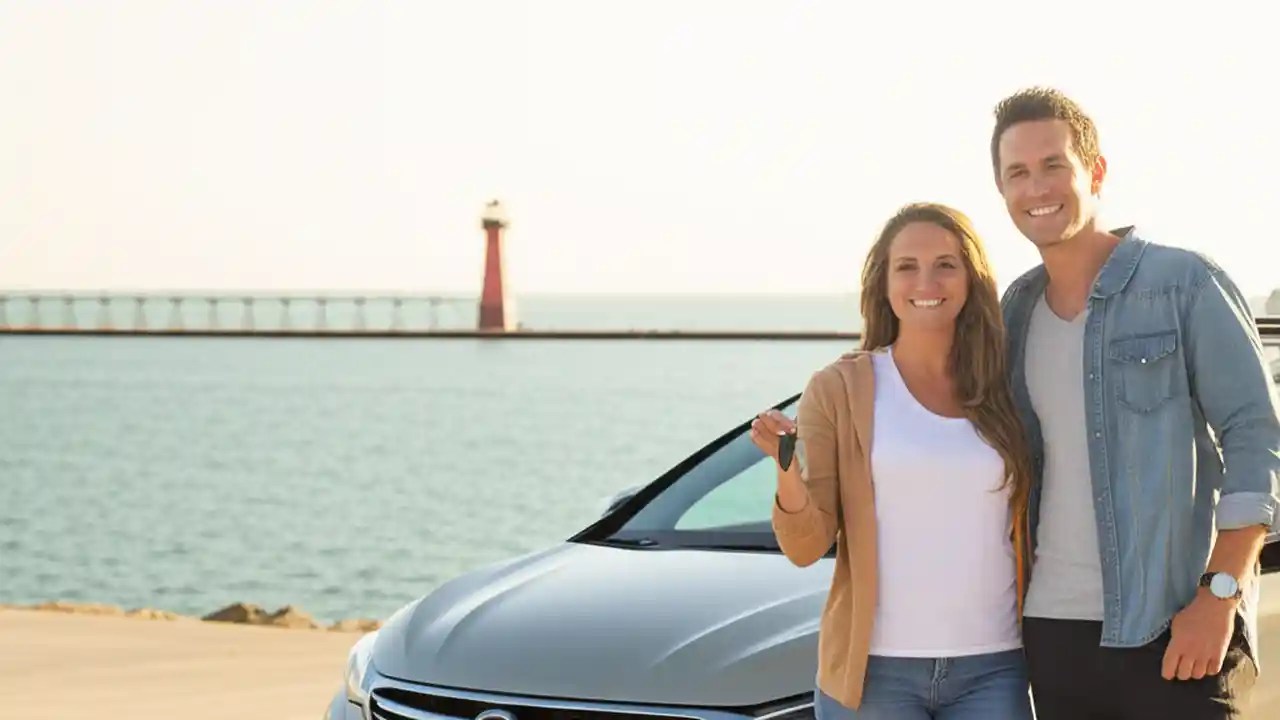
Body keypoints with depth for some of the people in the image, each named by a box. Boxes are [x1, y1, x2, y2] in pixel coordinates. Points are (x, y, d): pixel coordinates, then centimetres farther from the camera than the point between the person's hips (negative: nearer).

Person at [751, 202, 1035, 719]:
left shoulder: (1007, 392, 7)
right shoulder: (838, 389, 1)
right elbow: (807, 548, -3)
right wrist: (789, 475, -20)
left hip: (992, 670, 2)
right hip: (875, 666, -1)